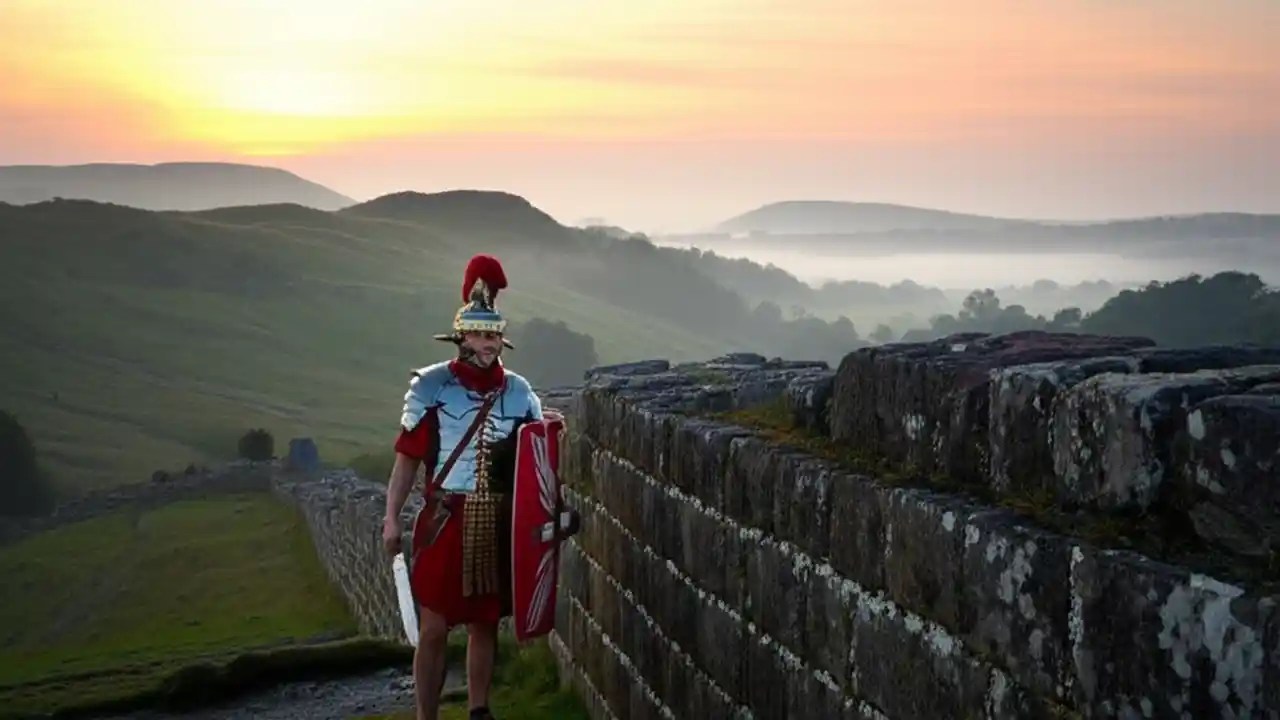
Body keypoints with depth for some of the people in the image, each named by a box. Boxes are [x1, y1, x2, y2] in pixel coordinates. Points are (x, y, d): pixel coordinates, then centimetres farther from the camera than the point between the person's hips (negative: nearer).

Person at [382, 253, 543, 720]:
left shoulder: (520, 393, 5)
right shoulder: (431, 387, -5)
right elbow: (408, 457, -3)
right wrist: (392, 517, -6)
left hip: (500, 523, 3)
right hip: (446, 520, -3)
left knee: (486, 624, 13)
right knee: (434, 628, -1)